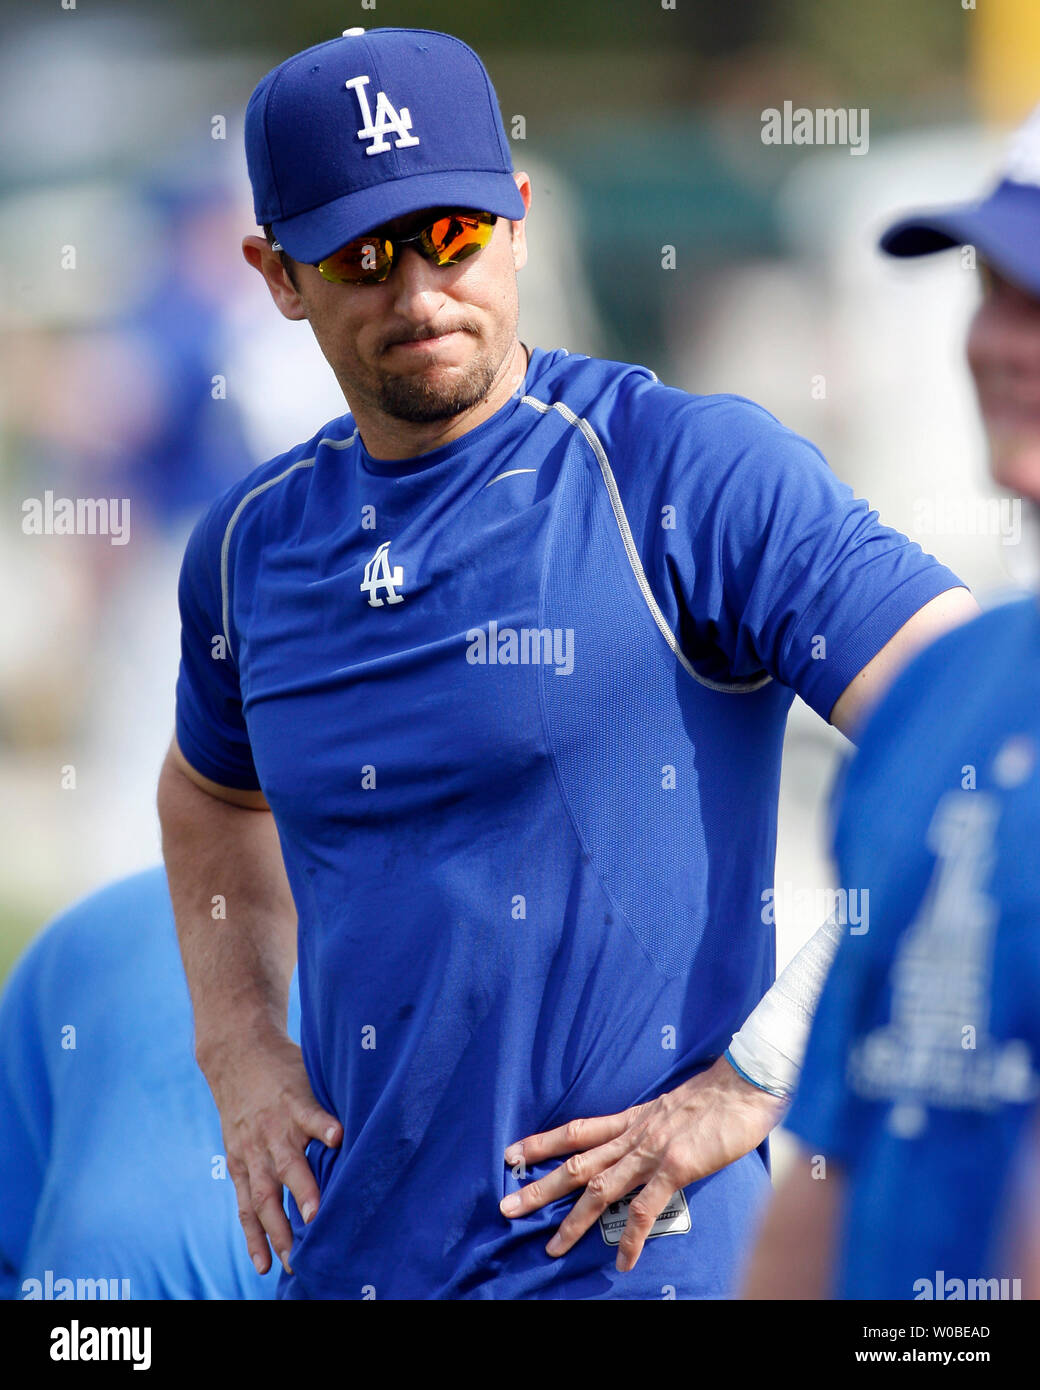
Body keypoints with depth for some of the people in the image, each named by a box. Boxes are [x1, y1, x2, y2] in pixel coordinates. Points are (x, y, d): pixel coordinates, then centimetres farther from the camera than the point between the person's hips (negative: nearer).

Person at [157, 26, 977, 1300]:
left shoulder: (695, 475, -8)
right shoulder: (254, 543, 10)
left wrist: (768, 1084, -15)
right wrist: (239, 1052, 14)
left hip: (618, 1257, -6)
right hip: (346, 1254, 6)